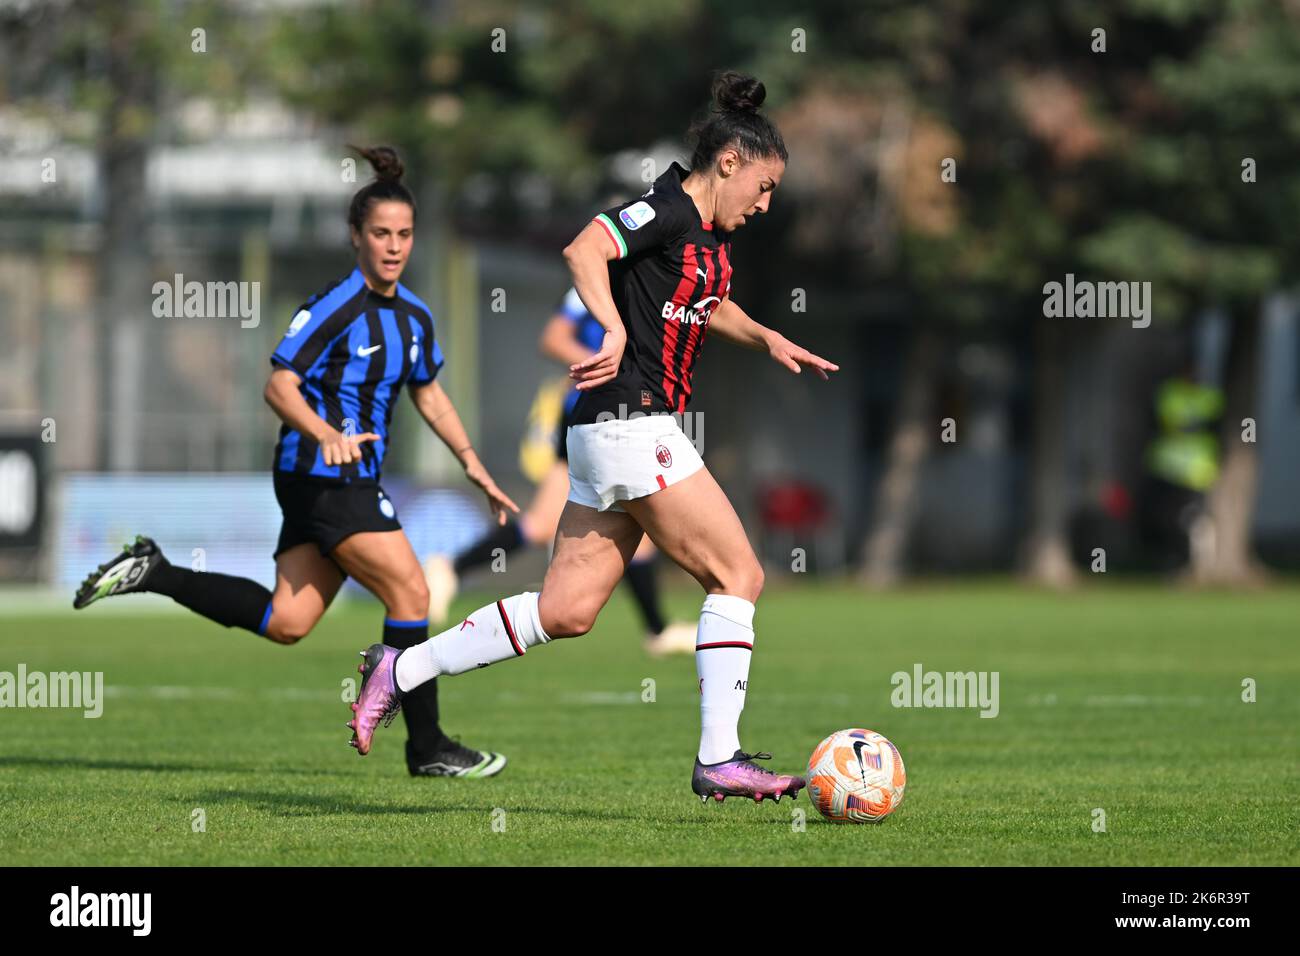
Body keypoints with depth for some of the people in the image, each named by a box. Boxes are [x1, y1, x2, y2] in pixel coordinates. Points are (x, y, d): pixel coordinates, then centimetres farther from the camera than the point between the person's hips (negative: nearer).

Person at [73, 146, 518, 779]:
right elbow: (280, 386, -17)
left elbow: (429, 395, 25)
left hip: (351, 479, 9)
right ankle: (427, 748, -4)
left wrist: (472, 464, 17)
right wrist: (327, 435, -34)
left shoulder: (414, 316, 11)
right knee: (410, 591, -11)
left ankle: (153, 573, 14)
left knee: (285, 623, 6)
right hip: (321, 475, -9)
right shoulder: (335, 306, -14)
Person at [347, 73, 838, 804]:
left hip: (621, 436, 10)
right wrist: (613, 328, -43)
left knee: (566, 611, 7)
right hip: (630, 422, -10)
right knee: (738, 574, -6)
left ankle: (402, 671, 11)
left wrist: (767, 339, 21)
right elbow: (585, 250, -29)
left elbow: (712, 308, 38)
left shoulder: (711, 238, 17)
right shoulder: (665, 212, -12)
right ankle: (719, 758, -5)